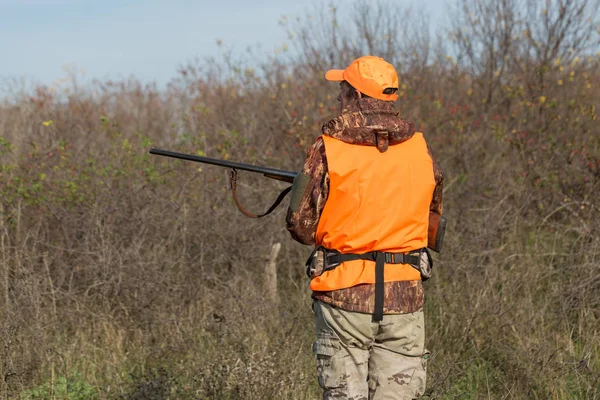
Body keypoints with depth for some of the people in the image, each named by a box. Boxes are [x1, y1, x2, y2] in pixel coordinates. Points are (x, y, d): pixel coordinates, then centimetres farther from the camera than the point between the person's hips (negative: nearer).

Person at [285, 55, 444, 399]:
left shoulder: (329, 149, -8)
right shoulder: (419, 148, 3)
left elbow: (302, 228, -5)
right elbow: (433, 213, 18)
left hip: (344, 295, -2)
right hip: (403, 296, 3)